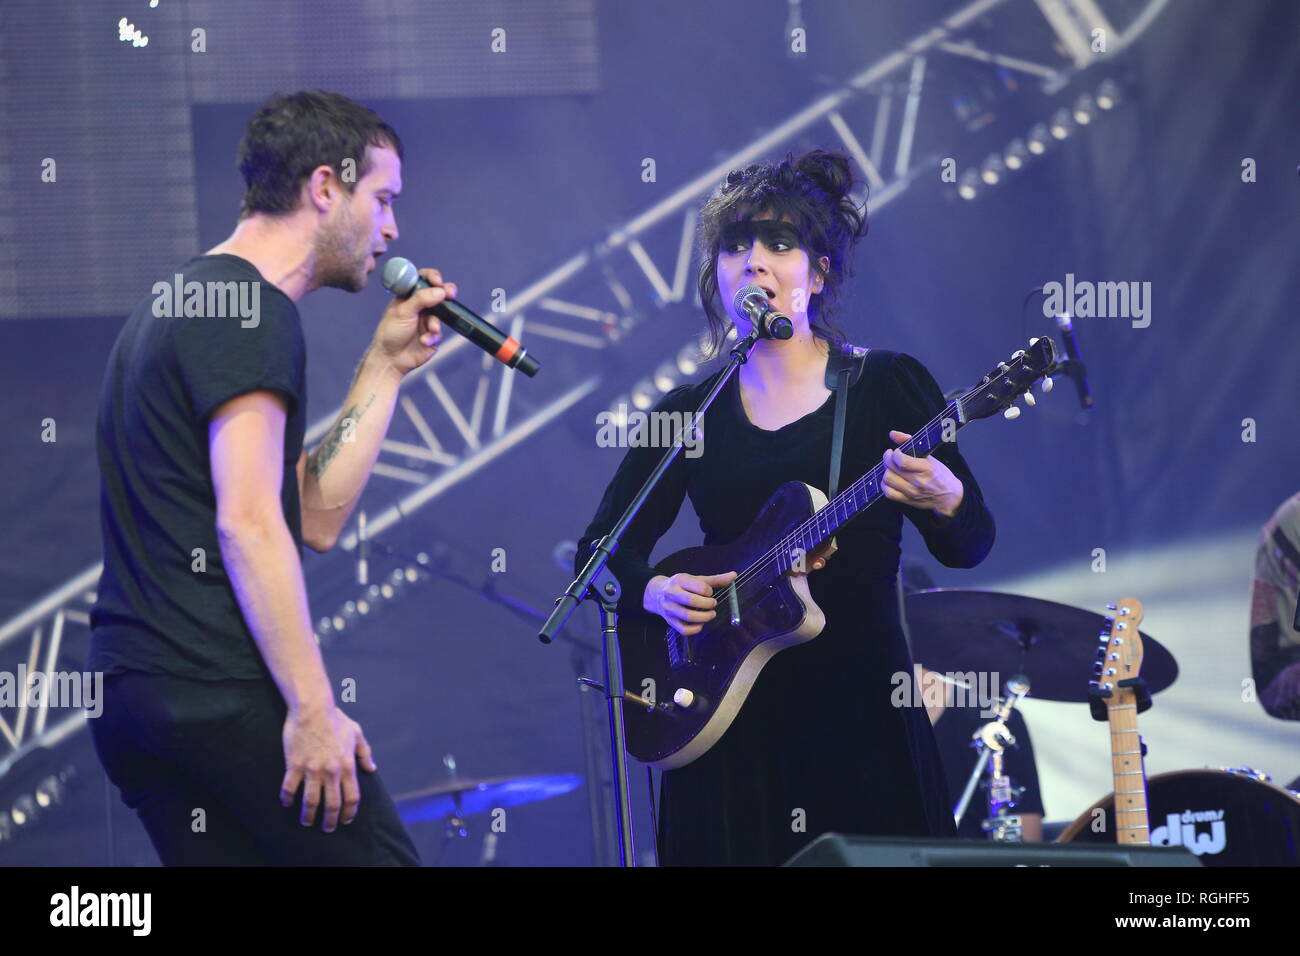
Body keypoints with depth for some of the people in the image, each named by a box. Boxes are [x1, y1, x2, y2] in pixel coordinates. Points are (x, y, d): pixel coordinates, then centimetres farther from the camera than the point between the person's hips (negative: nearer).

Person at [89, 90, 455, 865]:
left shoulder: (181, 301, 23)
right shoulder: (252, 308, -8)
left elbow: (314, 517, 19)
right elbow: (248, 523, -18)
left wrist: (387, 365, 19)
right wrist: (313, 708, -19)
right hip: (225, 687, -10)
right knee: (377, 854, -7)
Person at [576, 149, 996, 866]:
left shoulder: (887, 384, 1)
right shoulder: (689, 414, 7)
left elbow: (970, 545, -1)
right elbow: (601, 548, 11)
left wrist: (943, 498, -23)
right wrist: (655, 590, -9)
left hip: (863, 707, -2)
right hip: (731, 718, 2)